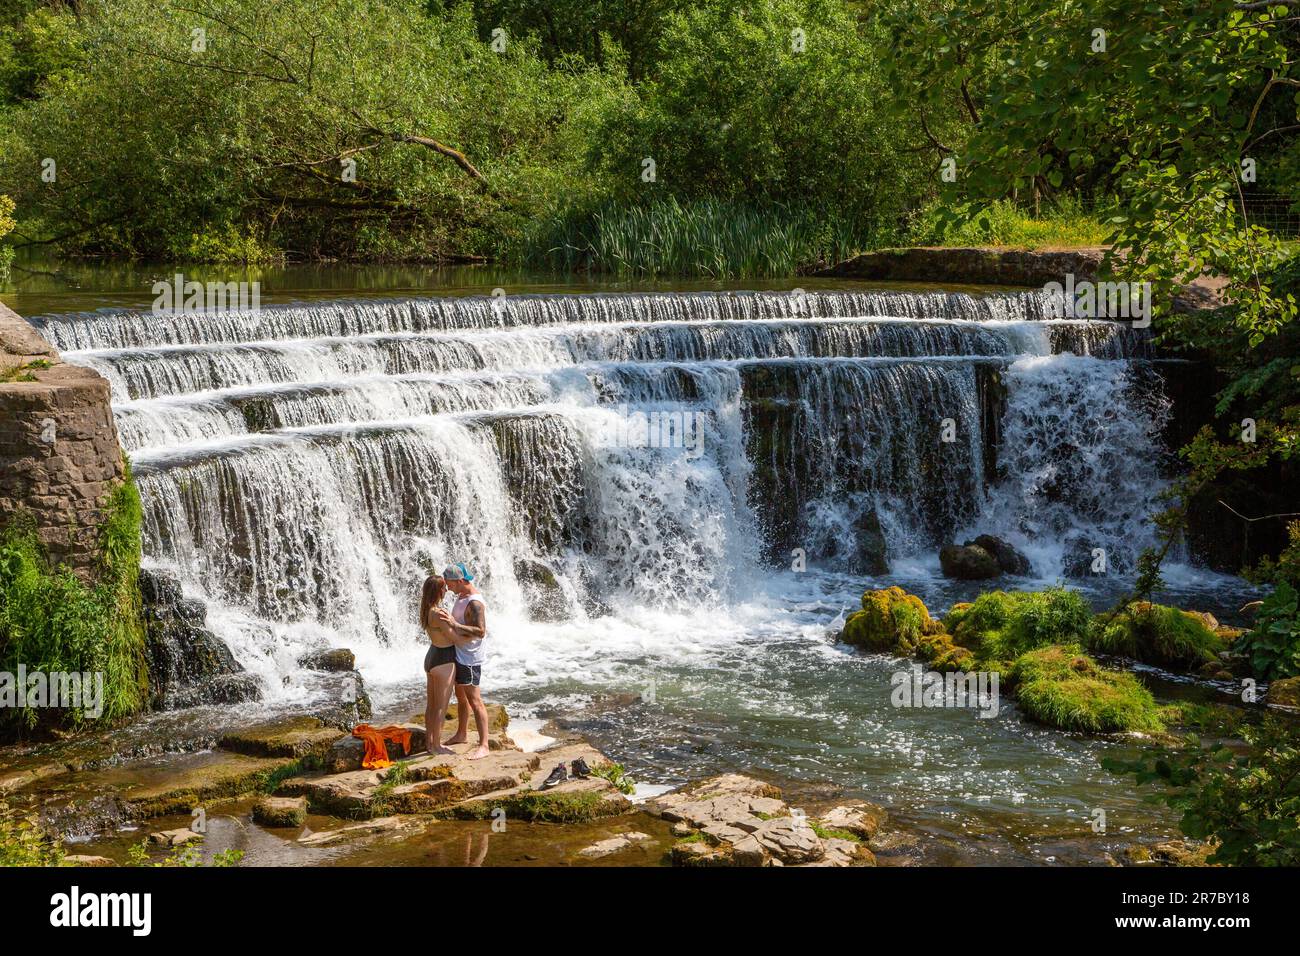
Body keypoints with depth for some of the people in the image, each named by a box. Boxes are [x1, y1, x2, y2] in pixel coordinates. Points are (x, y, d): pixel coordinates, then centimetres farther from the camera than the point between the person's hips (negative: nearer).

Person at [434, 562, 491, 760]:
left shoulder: (475, 602, -23)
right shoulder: (461, 596, 8)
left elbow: (480, 632, -31)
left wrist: (454, 624, -33)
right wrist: (448, 620, 6)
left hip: (469, 658, -10)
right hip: (458, 654, 10)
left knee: (474, 700, -8)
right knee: (460, 696, 22)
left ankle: (483, 745, -7)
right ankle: (462, 734, 38)